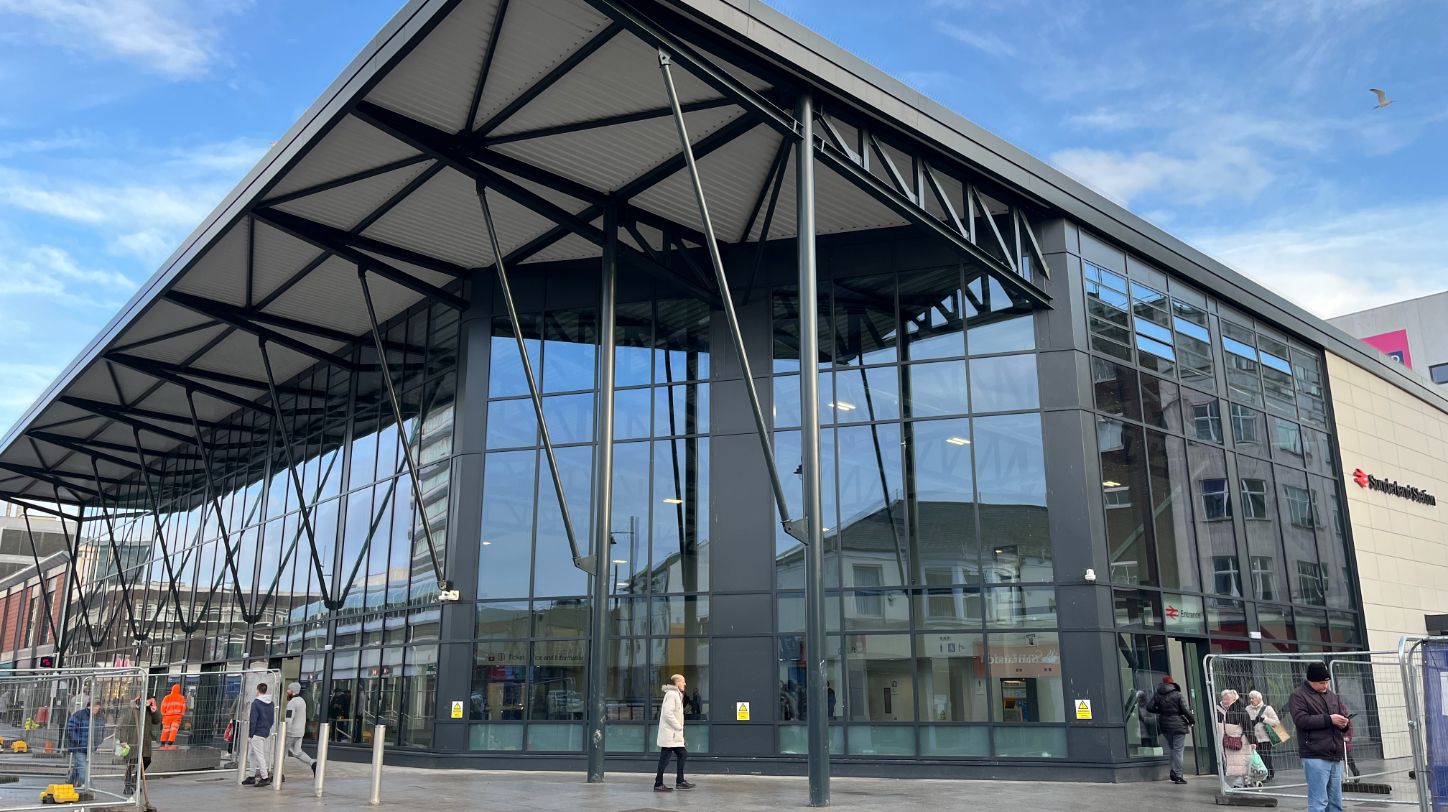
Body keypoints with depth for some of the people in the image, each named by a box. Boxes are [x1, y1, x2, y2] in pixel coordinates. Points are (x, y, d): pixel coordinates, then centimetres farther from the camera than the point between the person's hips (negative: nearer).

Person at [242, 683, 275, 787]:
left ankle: (265, 778, -4)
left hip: (257, 733, -8)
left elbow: (253, 720, -15)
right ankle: (251, 777, 20)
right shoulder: (270, 703, 10)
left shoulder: (256, 703, -13)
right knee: (251, 754, 17)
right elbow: (272, 719, 14)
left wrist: (251, 734, -10)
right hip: (266, 732, 8)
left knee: (259, 755, -4)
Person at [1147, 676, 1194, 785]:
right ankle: (1178, 775, -3)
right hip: (1178, 725, -4)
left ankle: (1174, 773, 13)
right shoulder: (1178, 695, -8)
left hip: (1164, 726, 4)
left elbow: (1149, 708, 0)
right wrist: (1192, 720, 4)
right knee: (1178, 750, -1)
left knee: (1172, 749, 16)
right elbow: (1185, 710, -11)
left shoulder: (1157, 695, 3)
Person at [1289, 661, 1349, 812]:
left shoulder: (1331, 695, 18)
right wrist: (1329, 719, -18)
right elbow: (1300, 719, -15)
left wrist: (1344, 723, -2)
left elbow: (1344, 714, 22)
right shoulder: (1298, 696, -3)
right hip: (1315, 757, -7)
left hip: (1335, 756, 7)